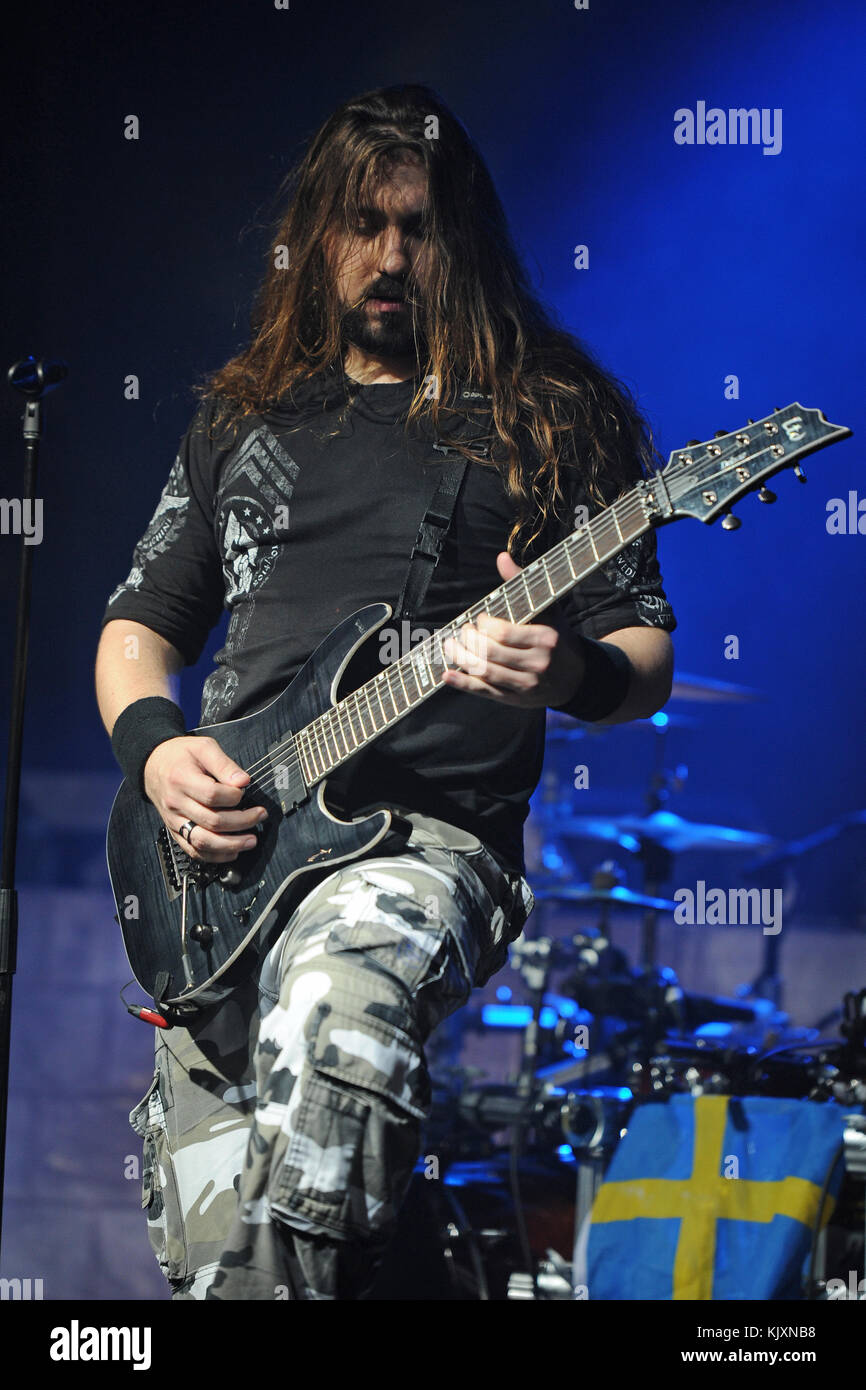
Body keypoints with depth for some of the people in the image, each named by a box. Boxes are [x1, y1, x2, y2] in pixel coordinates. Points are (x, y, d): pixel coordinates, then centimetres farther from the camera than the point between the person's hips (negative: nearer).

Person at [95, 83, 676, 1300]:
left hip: (433, 835, -4)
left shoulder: (547, 420, 8)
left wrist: (572, 673, -18)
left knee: (336, 980, -40)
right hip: (226, 844, 4)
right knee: (208, 1249, -7)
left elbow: (647, 660, 6)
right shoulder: (244, 421, 19)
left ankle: (299, 1270, -33)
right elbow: (139, 622, 23)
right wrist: (153, 744, 2)